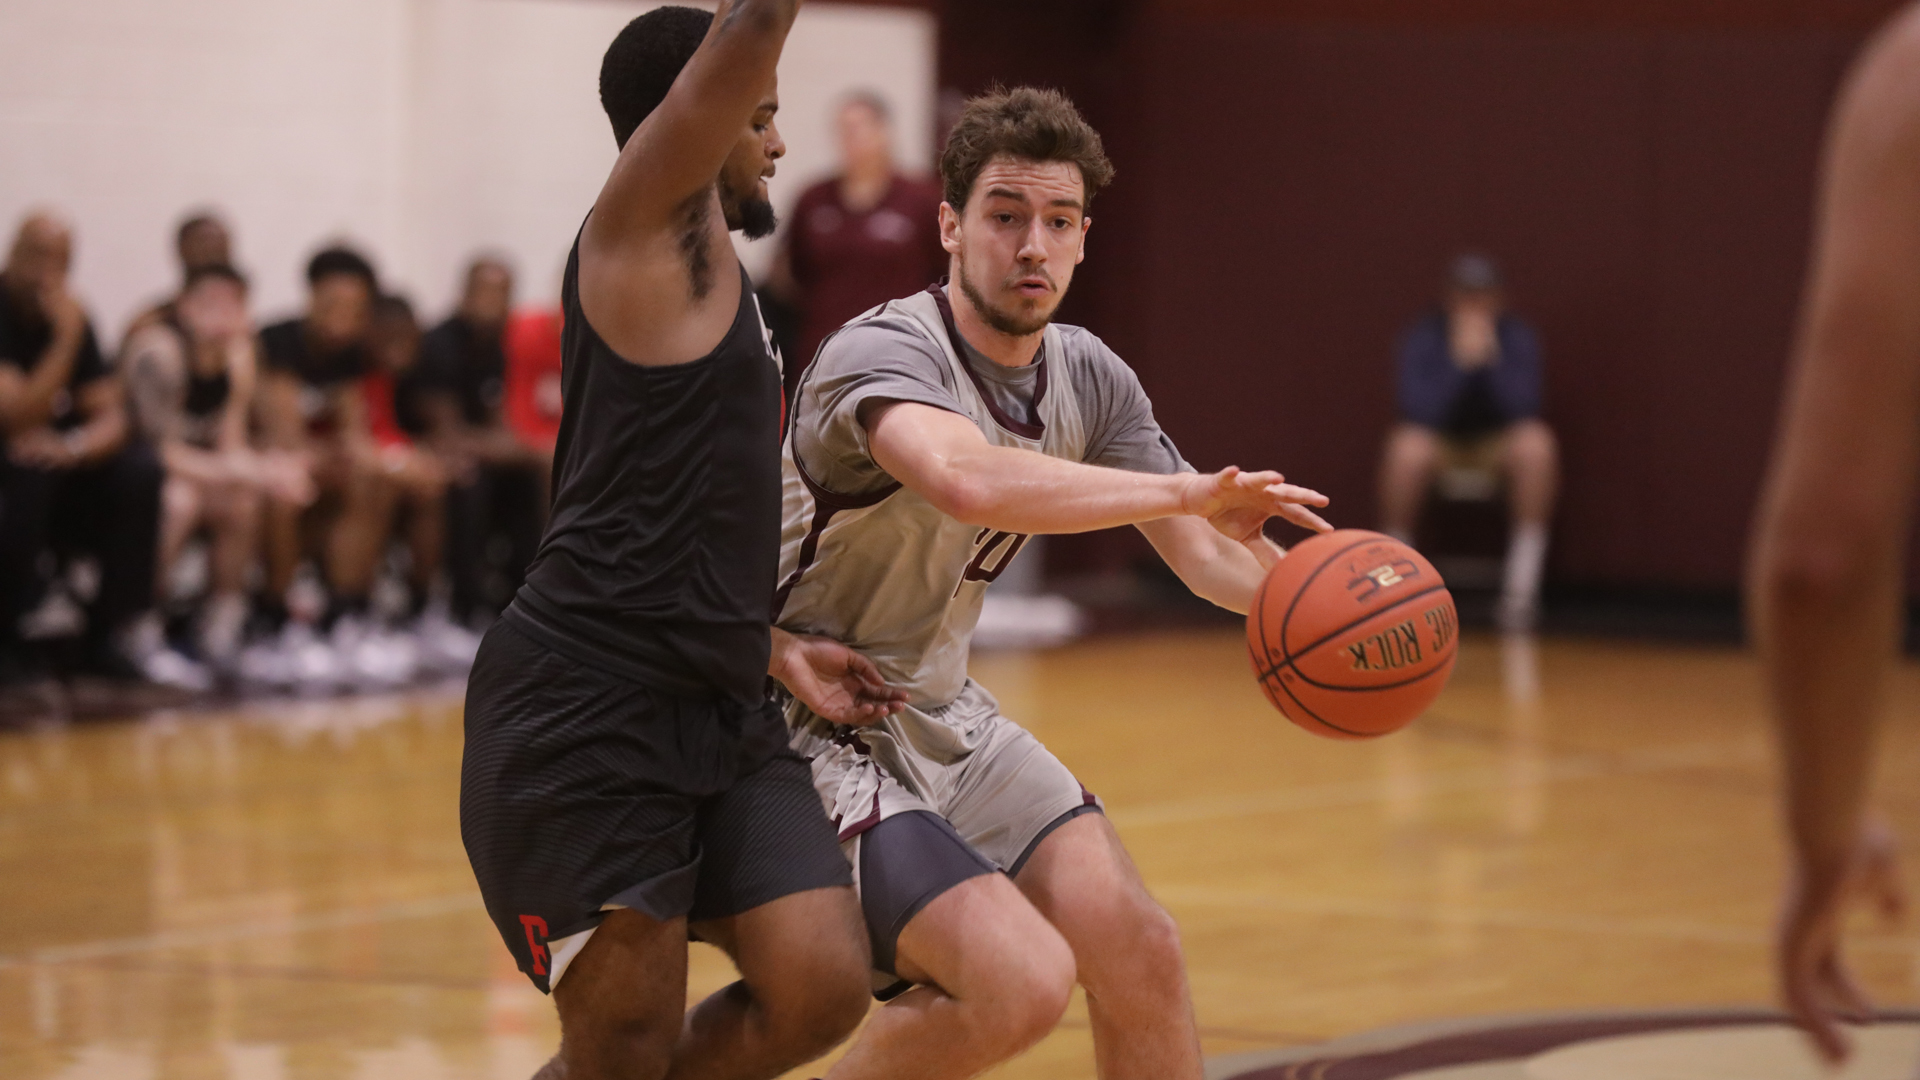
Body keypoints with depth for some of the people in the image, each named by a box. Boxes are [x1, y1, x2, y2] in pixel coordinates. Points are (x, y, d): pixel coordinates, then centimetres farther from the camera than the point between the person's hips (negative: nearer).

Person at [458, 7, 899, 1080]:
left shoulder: (707, 281, 23)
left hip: (716, 712, 9)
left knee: (823, 991, -5)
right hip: (586, 710, -9)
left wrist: (777, 651, 19)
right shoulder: (651, 225, -4)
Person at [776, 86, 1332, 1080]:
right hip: (812, 729, -8)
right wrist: (1184, 490, -47)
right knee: (1022, 980, -22)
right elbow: (967, 479, -46)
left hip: (942, 716, 8)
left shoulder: (1088, 378, 2)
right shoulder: (883, 352, -24)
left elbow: (1207, 553, 1)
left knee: (1134, 950, -2)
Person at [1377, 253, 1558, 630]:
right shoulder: (1423, 337, -16)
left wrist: (1490, 358, -37)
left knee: (1537, 444, -34)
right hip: (1440, 438, -1)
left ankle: (1522, 583, -28)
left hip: (1498, 440, 1)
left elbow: (1524, 407, -27)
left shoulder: (1518, 337, -14)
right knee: (1405, 450, -37)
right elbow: (1419, 410, -28)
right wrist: (1460, 361, -38)